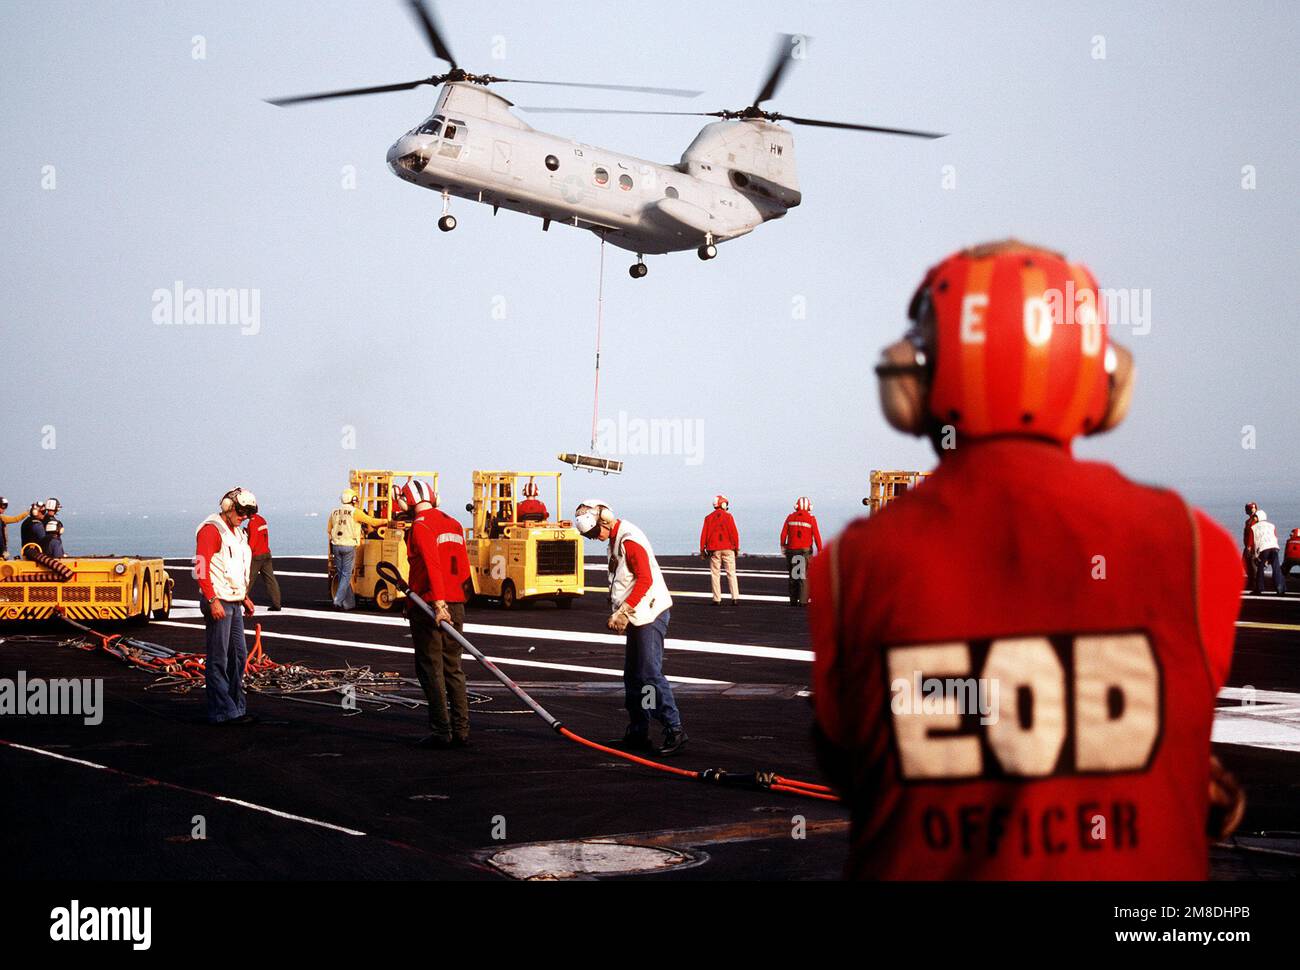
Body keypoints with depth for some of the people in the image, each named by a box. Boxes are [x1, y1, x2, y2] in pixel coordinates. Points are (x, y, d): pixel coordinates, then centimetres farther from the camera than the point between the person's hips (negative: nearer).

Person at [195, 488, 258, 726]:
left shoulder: (237, 533, 18)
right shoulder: (211, 529, -12)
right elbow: (201, 568, -20)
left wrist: (244, 597, 21)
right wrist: (213, 601, -24)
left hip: (234, 603, 10)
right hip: (218, 603, -10)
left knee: (238, 656, 12)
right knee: (218, 660, -5)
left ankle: (237, 708, 20)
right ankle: (223, 712, -4)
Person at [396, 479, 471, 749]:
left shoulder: (420, 526, -10)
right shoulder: (454, 525, 14)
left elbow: (432, 565, -22)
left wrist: (438, 602, -29)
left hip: (428, 606, -7)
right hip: (455, 605, 7)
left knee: (431, 669, -1)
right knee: (453, 668, 12)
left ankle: (441, 732, -2)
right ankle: (461, 730, 11)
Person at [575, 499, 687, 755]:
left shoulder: (629, 539, -15)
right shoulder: (615, 539, 16)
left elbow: (645, 579, -22)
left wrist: (624, 611, -22)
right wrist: (619, 614, 14)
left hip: (650, 614, -10)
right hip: (637, 618, 10)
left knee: (649, 674, -13)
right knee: (632, 676, 12)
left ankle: (674, 731, -12)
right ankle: (638, 734, 17)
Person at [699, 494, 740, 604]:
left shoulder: (708, 518, 5)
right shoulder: (728, 516, -1)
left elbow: (704, 534, 3)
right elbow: (734, 533, -4)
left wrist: (702, 550, 8)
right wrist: (737, 547, 4)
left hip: (714, 549, 1)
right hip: (728, 548, -1)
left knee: (715, 574, 4)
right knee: (731, 573, 1)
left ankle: (717, 599, -1)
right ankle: (735, 597, -7)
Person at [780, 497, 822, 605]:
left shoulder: (790, 517, 2)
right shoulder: (811, 519, -5)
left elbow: (783, 534, 4)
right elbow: (816, 535, -6)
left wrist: (783, 546, 17)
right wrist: (820, 550, 1)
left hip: (792, 550, 2)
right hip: (805, 550, -2)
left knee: (793, 576, 12)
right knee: (804, 576, 0)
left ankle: (793, 600, 15)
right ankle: (803, 600, -7)